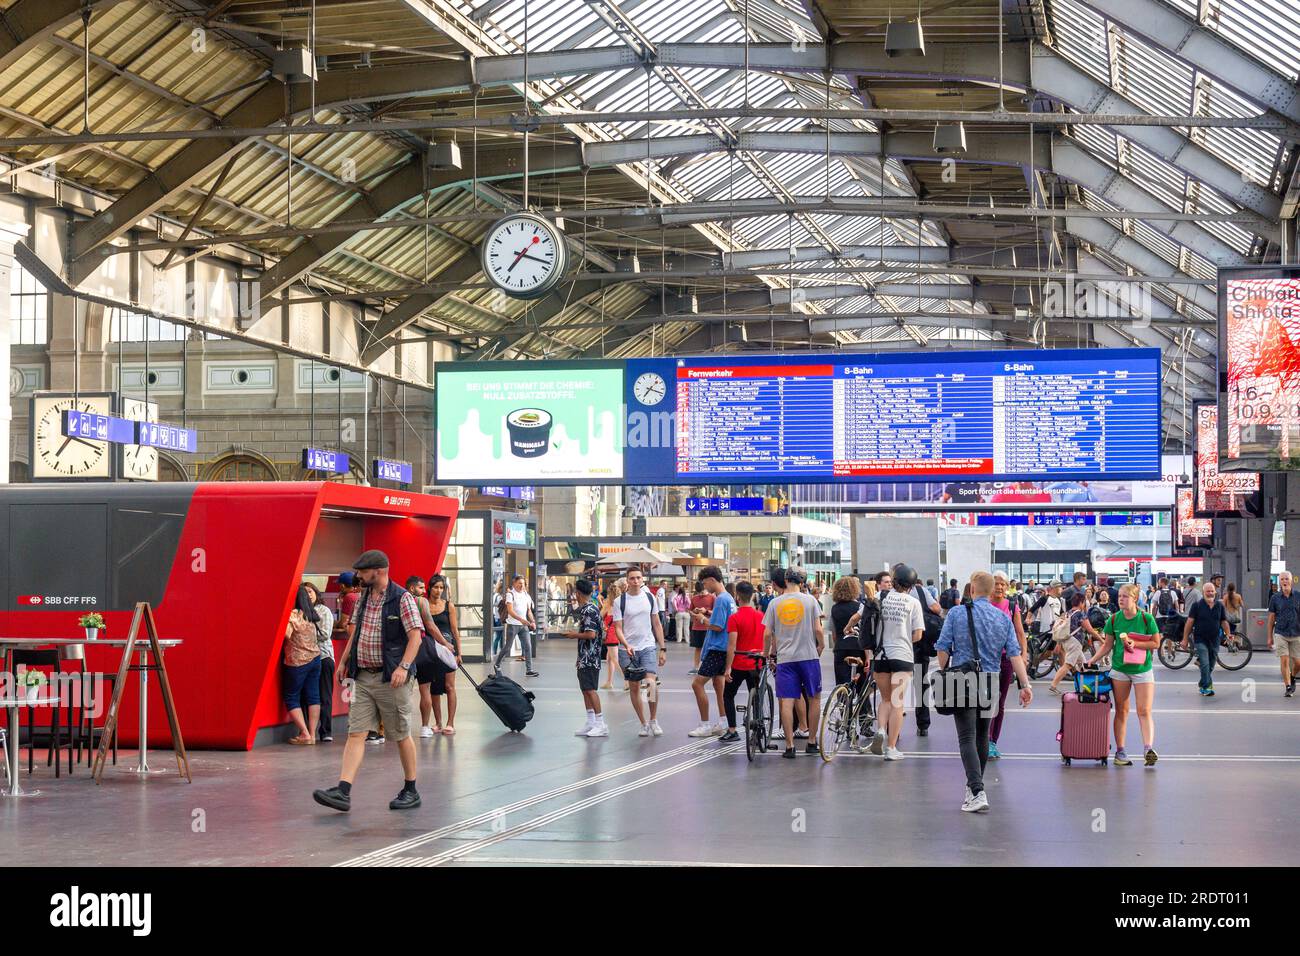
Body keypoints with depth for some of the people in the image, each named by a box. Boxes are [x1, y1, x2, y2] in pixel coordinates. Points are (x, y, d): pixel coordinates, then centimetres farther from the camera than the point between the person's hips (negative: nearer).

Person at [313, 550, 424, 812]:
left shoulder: (402, 598, -10)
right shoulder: (363, 599, 12)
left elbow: (415, 635, -16)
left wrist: (404, 667, -26)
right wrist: (344, 660, 21)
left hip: (390, 679, -6)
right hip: (363, 677, 6)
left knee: (402, 735, 5)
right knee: (356, 734, -3)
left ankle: (411, 791, 18)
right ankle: (343, 792, -10)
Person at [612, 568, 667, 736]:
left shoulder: (650, 597, 5)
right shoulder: (620, 601, -2)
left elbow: (656, 624, 11)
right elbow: (618, 628, -4)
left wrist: (662, 649, 7)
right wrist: (626, 645, -22)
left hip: (648, 647, 0)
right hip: (627, 650, 0)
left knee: (650, 683, -15)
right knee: (634, 687, 4)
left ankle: (653, 720, 2)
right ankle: (643, 724, 15)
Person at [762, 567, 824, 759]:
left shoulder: (775, 603, 3)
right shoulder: (809, 600, -2)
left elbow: (768, 634, 2)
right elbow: (818, 629, -5)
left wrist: (766, 653, 19)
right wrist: (821, 645, 14)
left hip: (785, 658, 1)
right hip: (809, 656, -1)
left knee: (786, 702, -1)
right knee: (814, 698, 13)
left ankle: (790, 745, -4)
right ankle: (812, 742, 15)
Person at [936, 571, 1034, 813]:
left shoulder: (957, 614, -4)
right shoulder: (1003, 618, 4)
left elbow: (943, 649, -3)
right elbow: (1014, 654, -2)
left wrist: (943, 674, 13)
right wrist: (1025, 685, -3)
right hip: (991, 682, 4)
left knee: (967, 738, -8)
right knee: (982, 736, 19)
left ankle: (977, 793, -21)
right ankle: (975, 784, 31)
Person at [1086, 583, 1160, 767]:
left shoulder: (1146, 619, -6)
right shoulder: (1114, 619, 0)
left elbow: (1156, 643, -4)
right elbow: (1107, 645, 7)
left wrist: (1135, 644, -16)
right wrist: (1093, 660, -5)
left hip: (1142, 669, -2)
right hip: (1119, 669, 2)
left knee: (1144, 711, -10)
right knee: (1121, 711, 6)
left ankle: (1149, 748, -18)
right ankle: (1120, 751, 10)